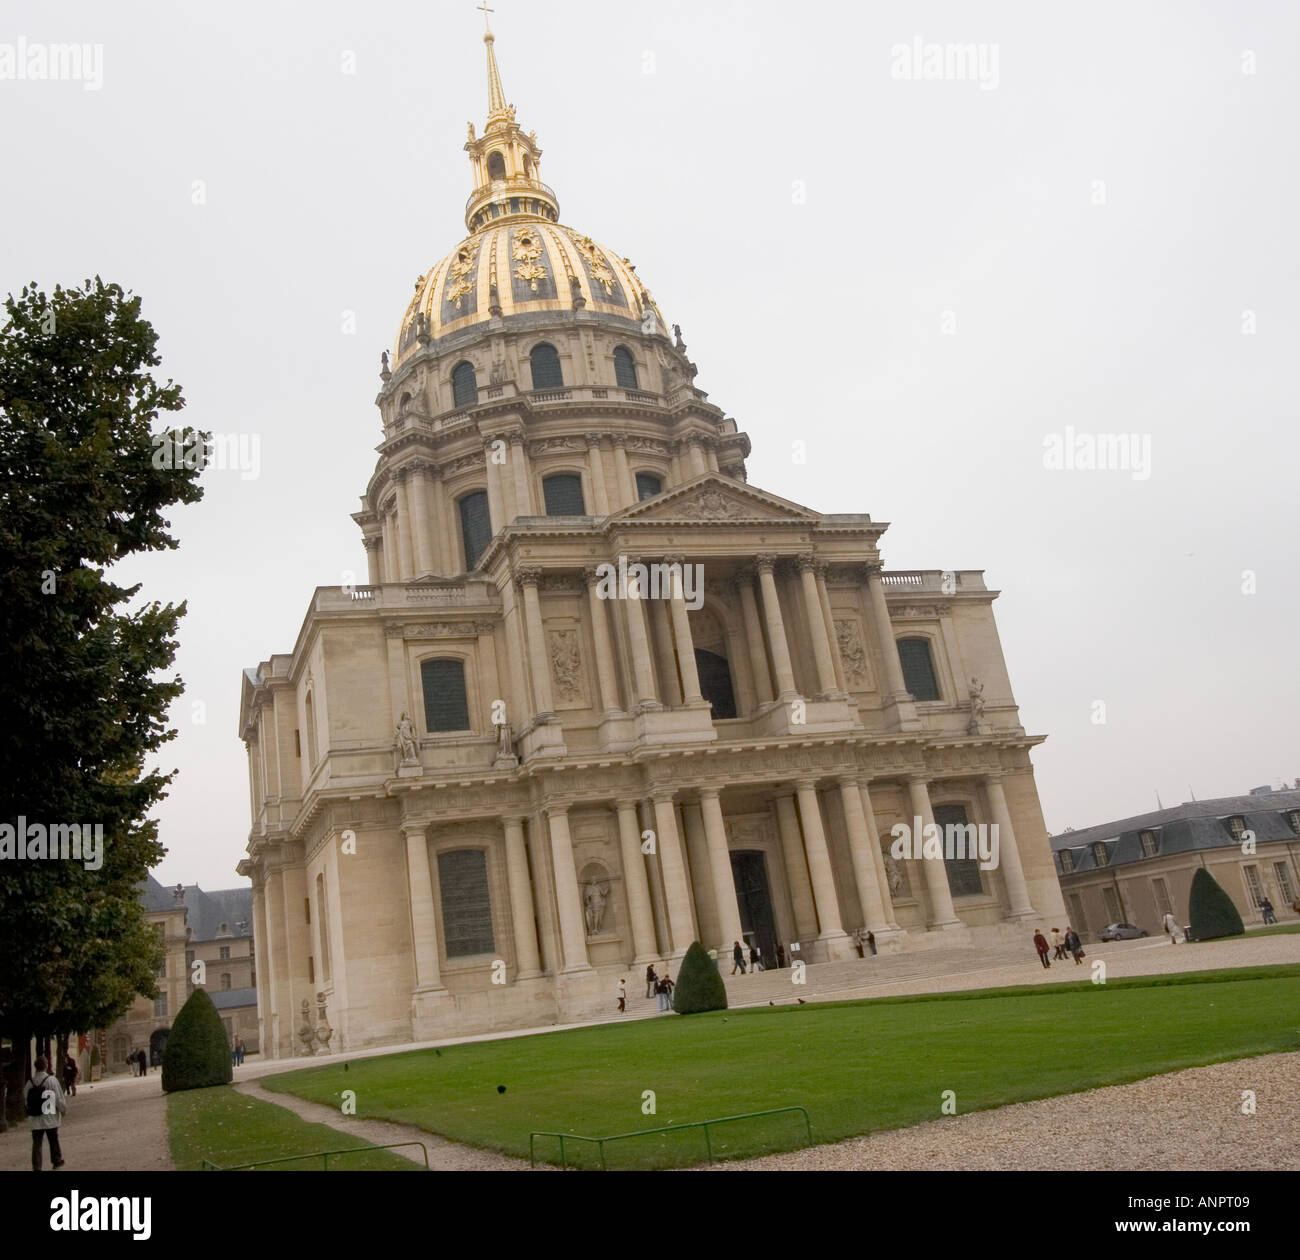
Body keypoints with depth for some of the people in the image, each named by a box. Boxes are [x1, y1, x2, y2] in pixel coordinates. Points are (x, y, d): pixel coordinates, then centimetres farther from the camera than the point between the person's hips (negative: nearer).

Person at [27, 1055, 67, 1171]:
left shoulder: (30, 1082, -6)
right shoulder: (52, 1080, -15)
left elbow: (27, 1101, -1)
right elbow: (60, 1099, -11)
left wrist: (29, 1115, 14)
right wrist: (64, 1110, 6)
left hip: (35, 1120, 1)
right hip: (50, 1118, -1)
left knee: (36, 1143, 8)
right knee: (54, 1141, 16)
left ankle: (36, 1167, 6)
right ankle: (57, 1161, 30)